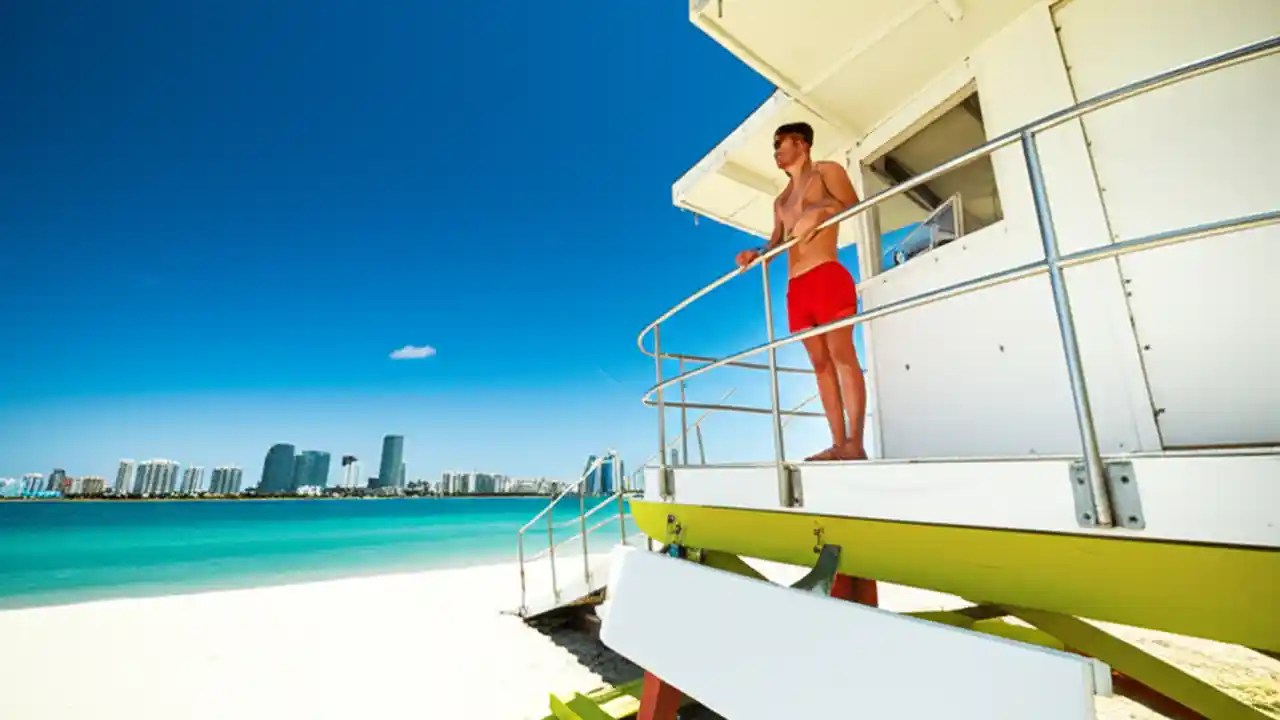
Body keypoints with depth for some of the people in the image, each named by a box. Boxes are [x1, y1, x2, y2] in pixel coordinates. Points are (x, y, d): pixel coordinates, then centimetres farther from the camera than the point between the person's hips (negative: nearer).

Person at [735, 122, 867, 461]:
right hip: (796, 287, 7)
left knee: (842, 355, -11)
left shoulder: (826, 171, 11)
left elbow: (853, 204, -3)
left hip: (827, 276, -6)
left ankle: (855, 442, -11)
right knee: (821, 363, 1)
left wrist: (819, 210, -16)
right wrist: (755, 254, -1)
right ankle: (838, 443, 2)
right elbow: (776, 242, 19)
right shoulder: (780, 200, 27)